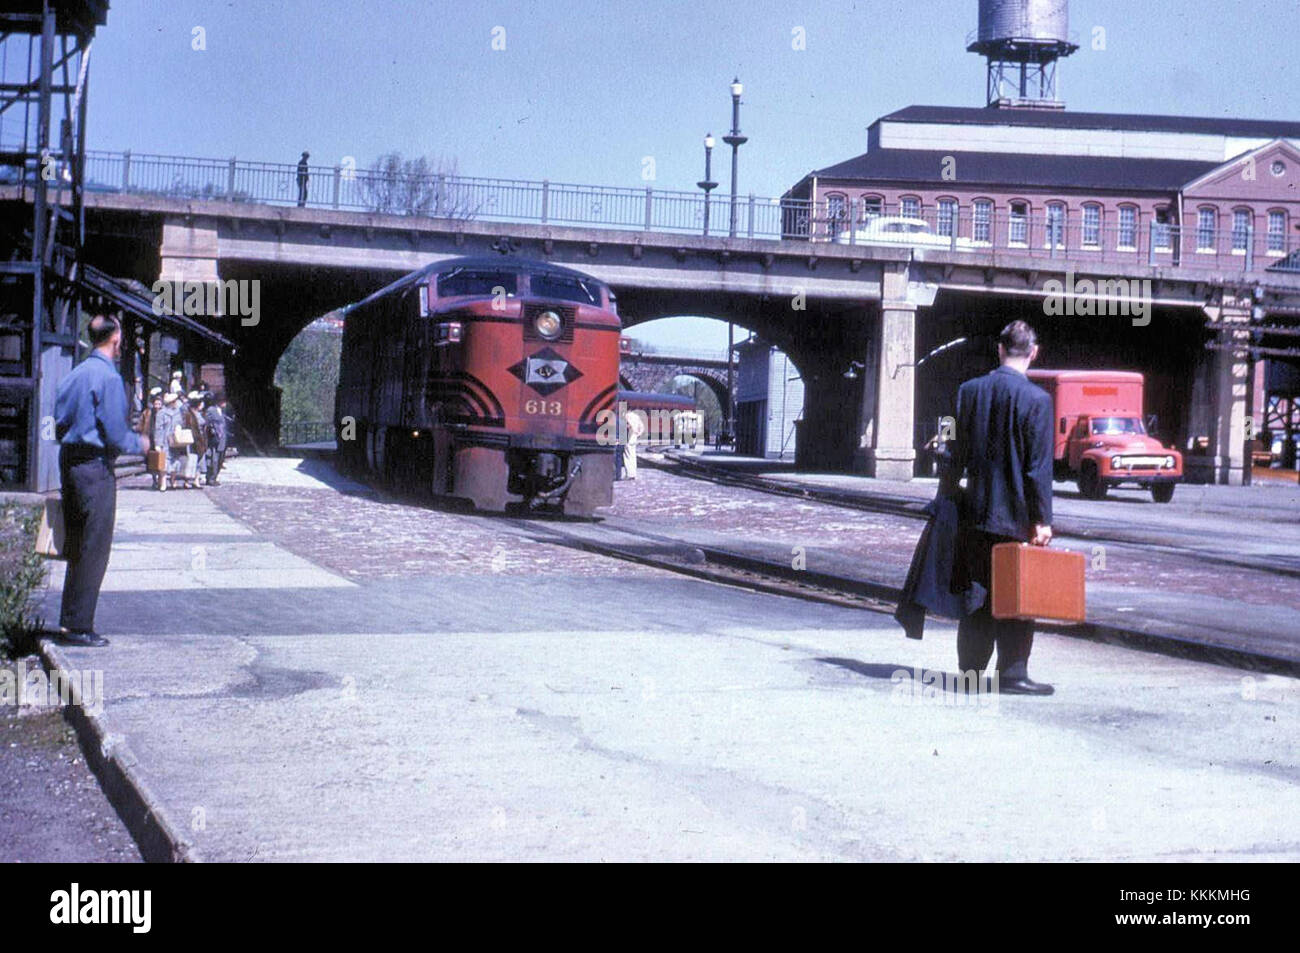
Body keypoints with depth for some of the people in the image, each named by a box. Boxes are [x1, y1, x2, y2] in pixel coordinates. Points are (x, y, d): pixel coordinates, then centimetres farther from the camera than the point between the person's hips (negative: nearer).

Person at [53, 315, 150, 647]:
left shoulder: (72, 375, 12)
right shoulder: (109, 377, -13)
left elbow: (59, 427, 16)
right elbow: (116, 436, -16)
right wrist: (140, 444, 3)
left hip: (68, 463, 9)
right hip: (95, 467, -9)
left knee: (76, 545, 16)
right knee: (95, 548, -3)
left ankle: (70, 619, 22)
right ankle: (79, 627, -1)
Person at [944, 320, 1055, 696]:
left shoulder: (970, 390, 2)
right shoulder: (1036, 399, -12)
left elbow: (958, 452, 8)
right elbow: (1039, 467, -12)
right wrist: (1042, 519, -9)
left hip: (977, 510, 5)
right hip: (1017, 514, -5)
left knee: (978, 592, 13)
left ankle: (971, 668, 18)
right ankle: (1013, 671, 3)